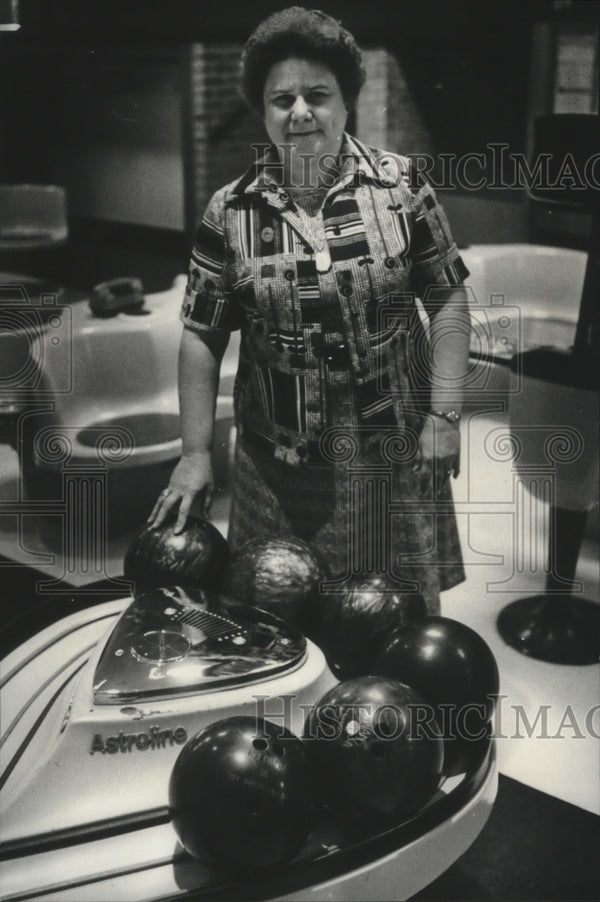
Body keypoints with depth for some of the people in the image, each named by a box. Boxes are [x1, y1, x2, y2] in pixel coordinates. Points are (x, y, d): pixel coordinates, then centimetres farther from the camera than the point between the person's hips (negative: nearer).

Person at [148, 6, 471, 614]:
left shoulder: (400, 186, -4)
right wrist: (195, 452, 0)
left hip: (394, 455, 0)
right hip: (280, 466, 1)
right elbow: (202, 335, 2)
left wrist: (444, 415, -6)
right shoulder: (230, 212, -2)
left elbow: (447, 299, 0)